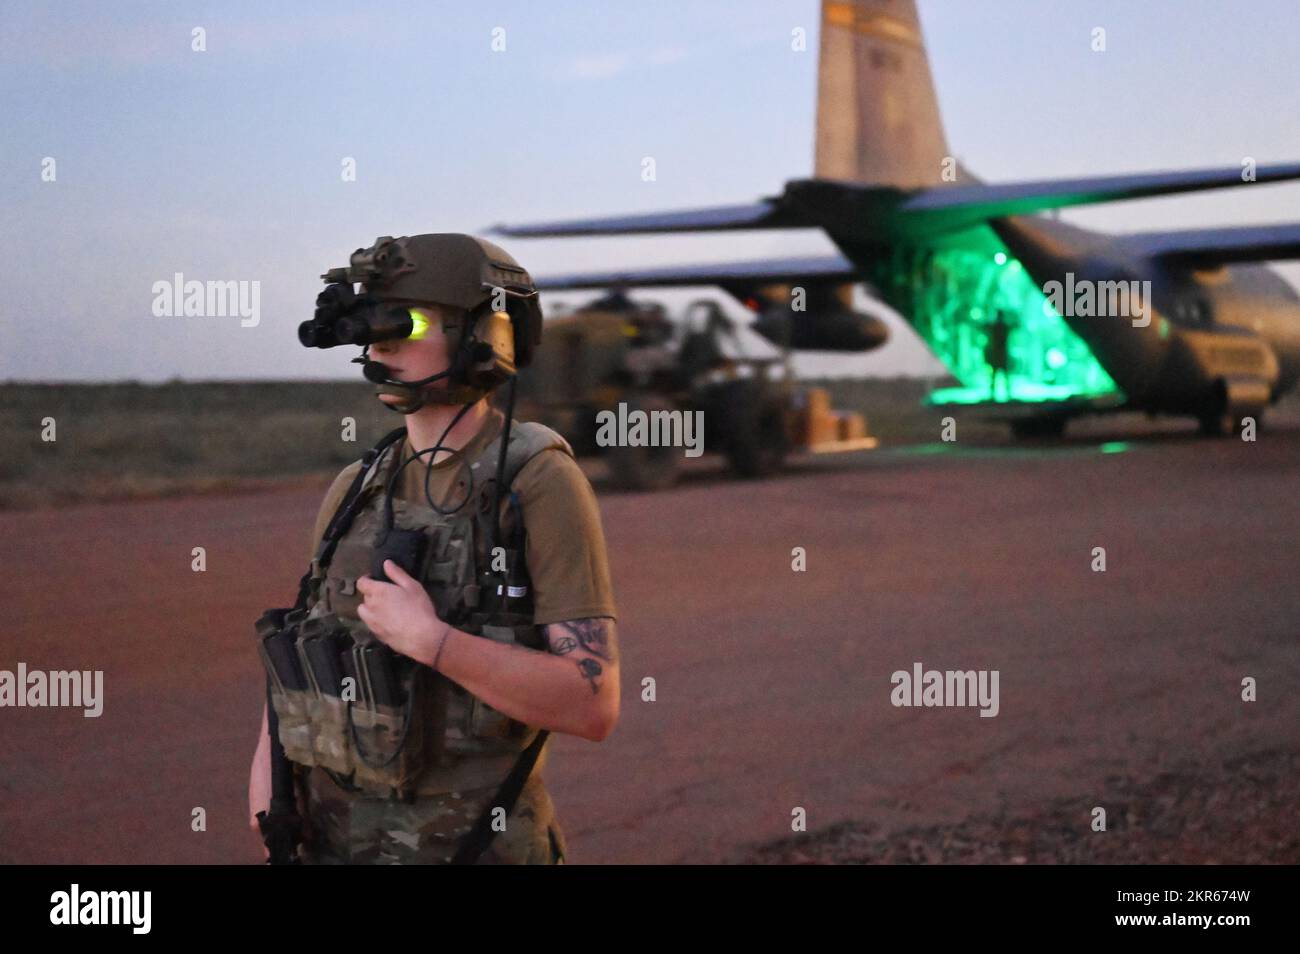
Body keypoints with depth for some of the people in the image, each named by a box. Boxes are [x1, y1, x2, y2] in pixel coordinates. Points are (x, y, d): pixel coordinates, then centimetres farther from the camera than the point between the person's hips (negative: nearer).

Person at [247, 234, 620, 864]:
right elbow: (297, 653, 13)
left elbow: (593, 706, -18)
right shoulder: (355, 492, 7)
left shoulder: (541, 484, -12)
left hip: (473, 849, -5)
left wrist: (430, 639, -25)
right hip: (336, 844, 6)